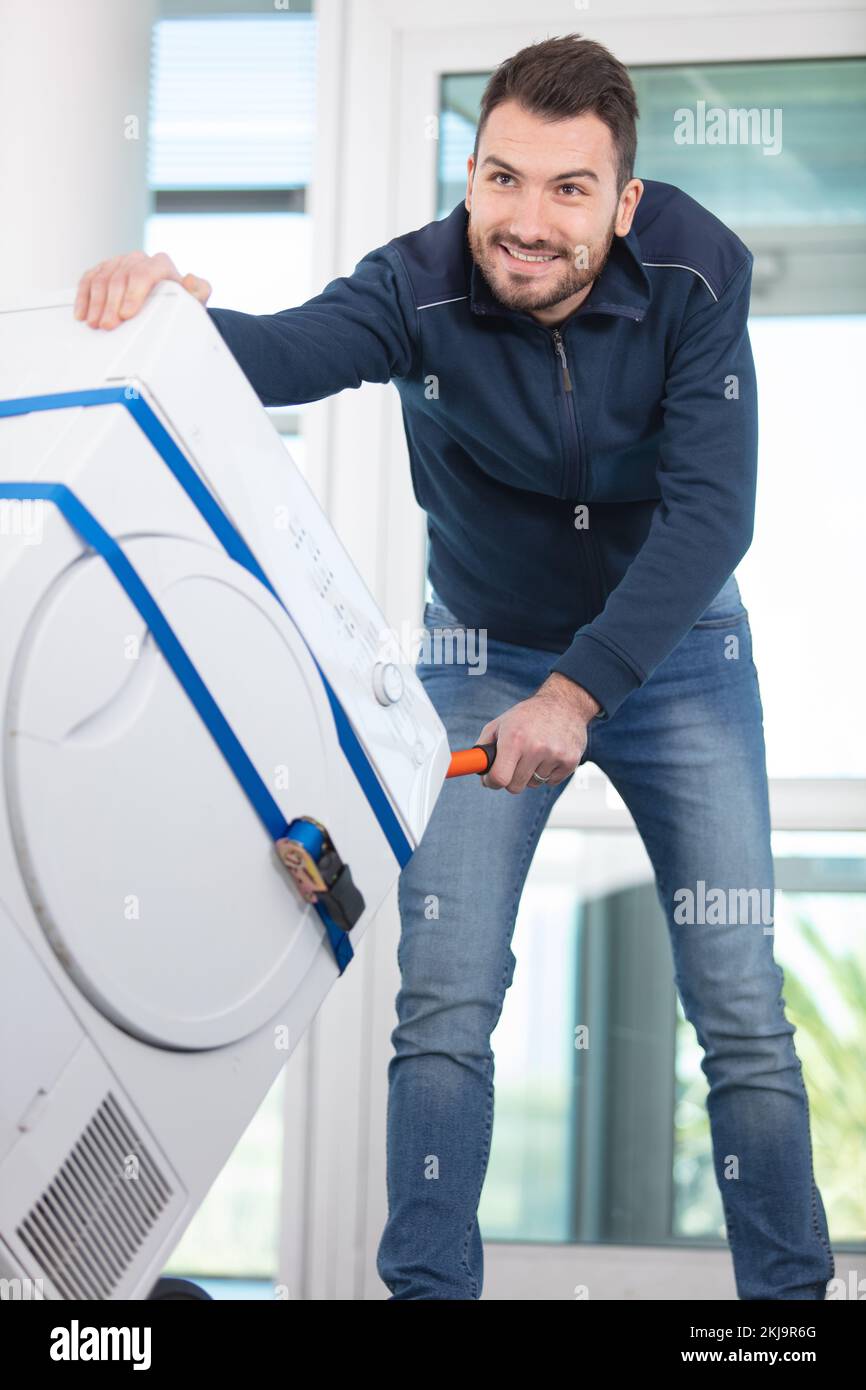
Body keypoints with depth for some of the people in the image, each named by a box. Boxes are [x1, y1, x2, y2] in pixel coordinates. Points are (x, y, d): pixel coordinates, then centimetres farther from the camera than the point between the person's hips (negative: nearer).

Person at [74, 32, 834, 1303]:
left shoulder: (696, 272, -22)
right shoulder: (422, 288, -22)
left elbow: (709, 514, -26)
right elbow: (282, 355, -41)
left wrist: (583, 689, -34)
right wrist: (173, 308, -64)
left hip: (674, 645, 0)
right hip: (489, 655, 0)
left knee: (741, 1002, -1)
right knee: (446, 993, -8)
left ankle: (789, 1284, 11)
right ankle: (426, 1286, 1)